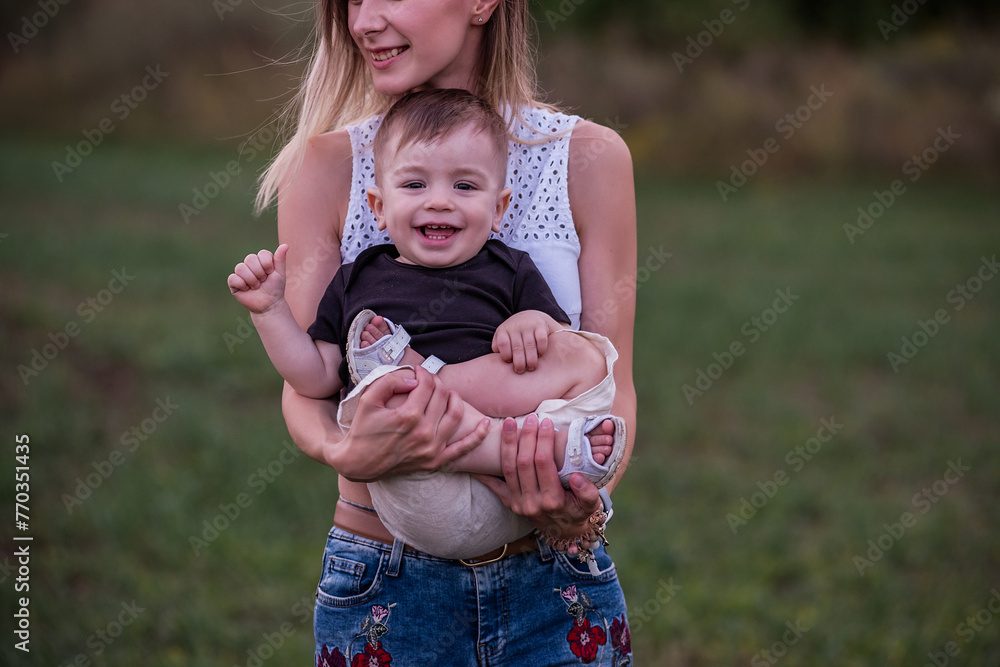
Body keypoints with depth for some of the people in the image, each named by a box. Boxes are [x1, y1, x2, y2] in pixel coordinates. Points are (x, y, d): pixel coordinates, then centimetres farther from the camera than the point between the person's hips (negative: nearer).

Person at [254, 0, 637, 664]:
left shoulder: (589, 157, -2)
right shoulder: (327, 165, -1)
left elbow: (612, 382, -2)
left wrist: (583, 503, -23)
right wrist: (344, 452, -28)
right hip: (382, 582, 0)